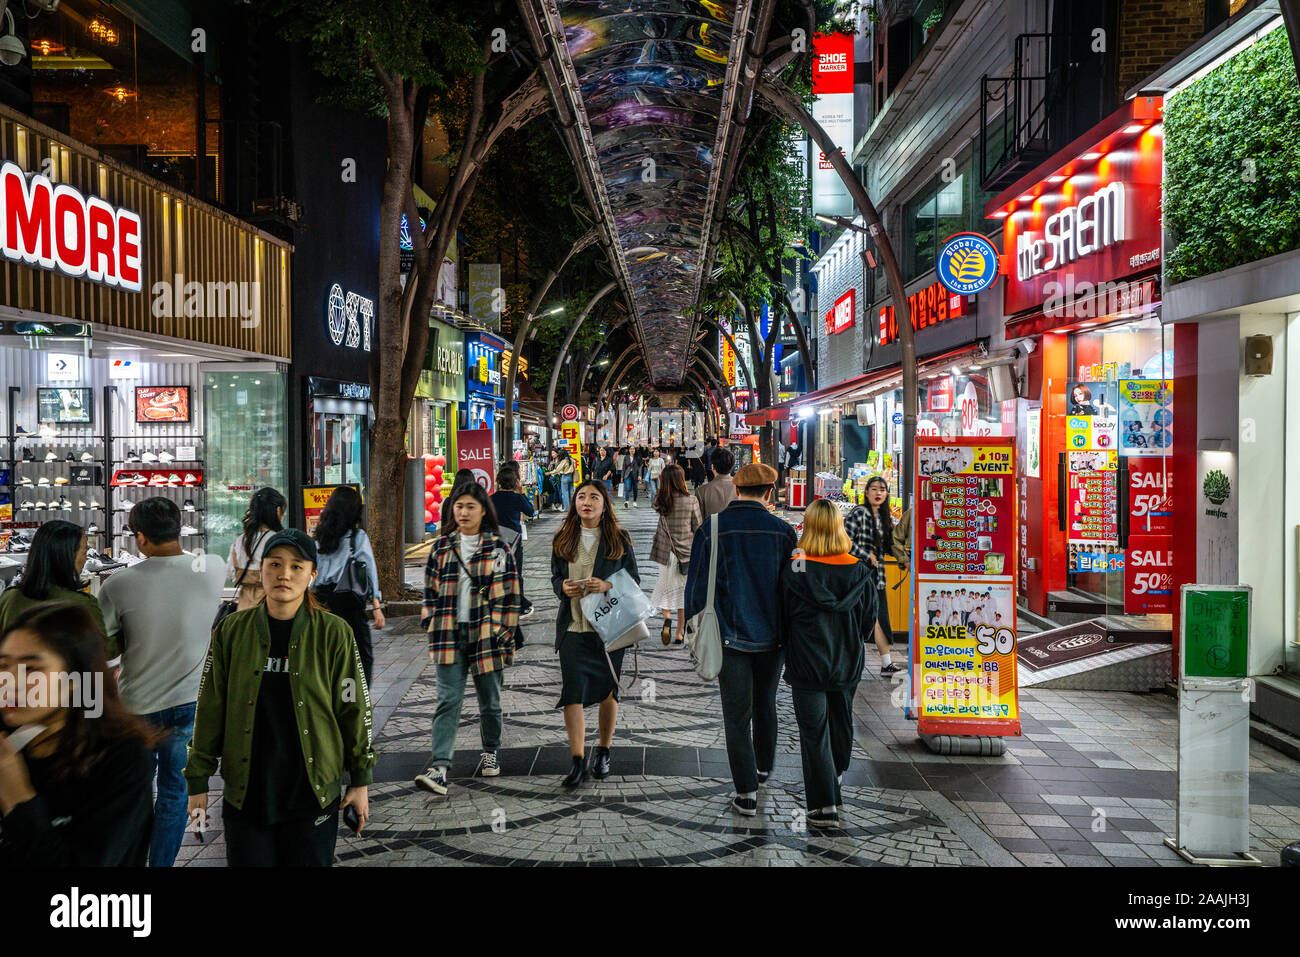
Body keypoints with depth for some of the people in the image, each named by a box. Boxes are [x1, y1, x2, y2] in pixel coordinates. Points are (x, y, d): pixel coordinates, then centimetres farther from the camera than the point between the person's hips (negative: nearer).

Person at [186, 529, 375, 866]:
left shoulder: (334, 633, -4)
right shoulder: (231, 631, 1)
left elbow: (354, 709, 1)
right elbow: (210, 710, 6)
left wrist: (360, 781, 2)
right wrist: (198, 782, 6)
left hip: (313, 793, -1)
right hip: (244, 793, 1)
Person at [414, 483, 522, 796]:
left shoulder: (498, 548, 2)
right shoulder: (442, 548, 10)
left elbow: (511, 594, 2)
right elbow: (430, 592, 13)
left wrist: (506, 635, -3)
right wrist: (431, 629, 4)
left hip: (487, 635, -1)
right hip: (449, 636, 1)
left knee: (490, 700, 10)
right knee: (448, 701, -6)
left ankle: (490, 752, 32)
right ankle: (438, 768, -10)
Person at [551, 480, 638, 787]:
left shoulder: (619, 540, 2)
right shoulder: (562, 540, 7)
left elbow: (634, 579, 3)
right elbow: (555, 576, 14)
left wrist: (607, 586, -16)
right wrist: (563, 587, -9)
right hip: (572, 626, 1)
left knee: (607, 691, 10)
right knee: (572, 691, -7)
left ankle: (603, 753, 27)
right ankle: (578, 761, 1)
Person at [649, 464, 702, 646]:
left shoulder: (660, 501, -10)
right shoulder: (691, 500, -13)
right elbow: (699, 528, -6)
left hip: (666, 553, 1)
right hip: (687, 552, -1)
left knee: (666, 587, 18)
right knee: (684, 590, 10)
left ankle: (667, 619, -7)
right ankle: (679, 634, 14)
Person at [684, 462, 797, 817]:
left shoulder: (710, 530, -8)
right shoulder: (783, 531, -5)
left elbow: (696, 588, -4)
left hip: (731, 638, -2)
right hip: (771, 638, 2)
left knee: (737, 716, 5)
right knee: (765, 705, 22)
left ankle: (747, 794, 6)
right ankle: (763, 769, 40)